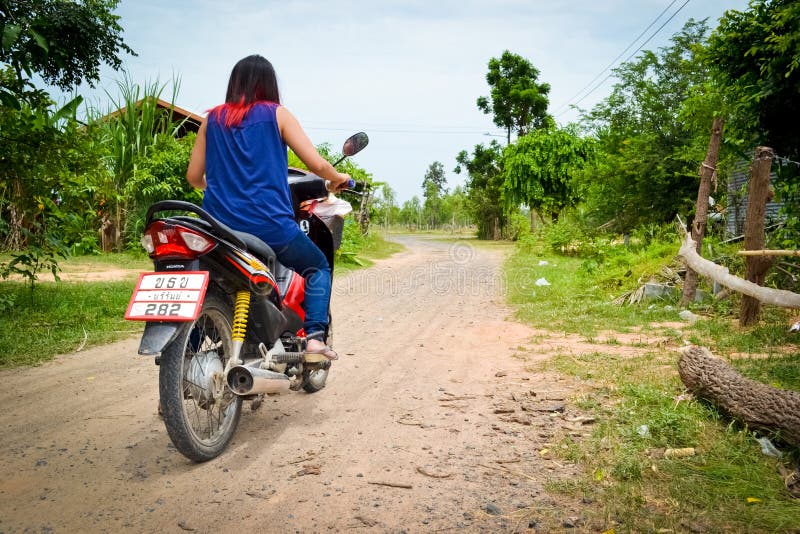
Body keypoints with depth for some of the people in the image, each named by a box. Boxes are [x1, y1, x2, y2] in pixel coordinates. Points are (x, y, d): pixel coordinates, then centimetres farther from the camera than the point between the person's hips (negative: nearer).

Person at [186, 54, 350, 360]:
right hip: (269, 225, -3)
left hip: (219, 224, 4)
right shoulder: (276, 114, 2)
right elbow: (316, 164, -4)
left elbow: (194, 177, 14)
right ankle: (314, 335, 0)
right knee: (318, 267, 20)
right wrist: (337, 178, 17)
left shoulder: (213, 119, 12)